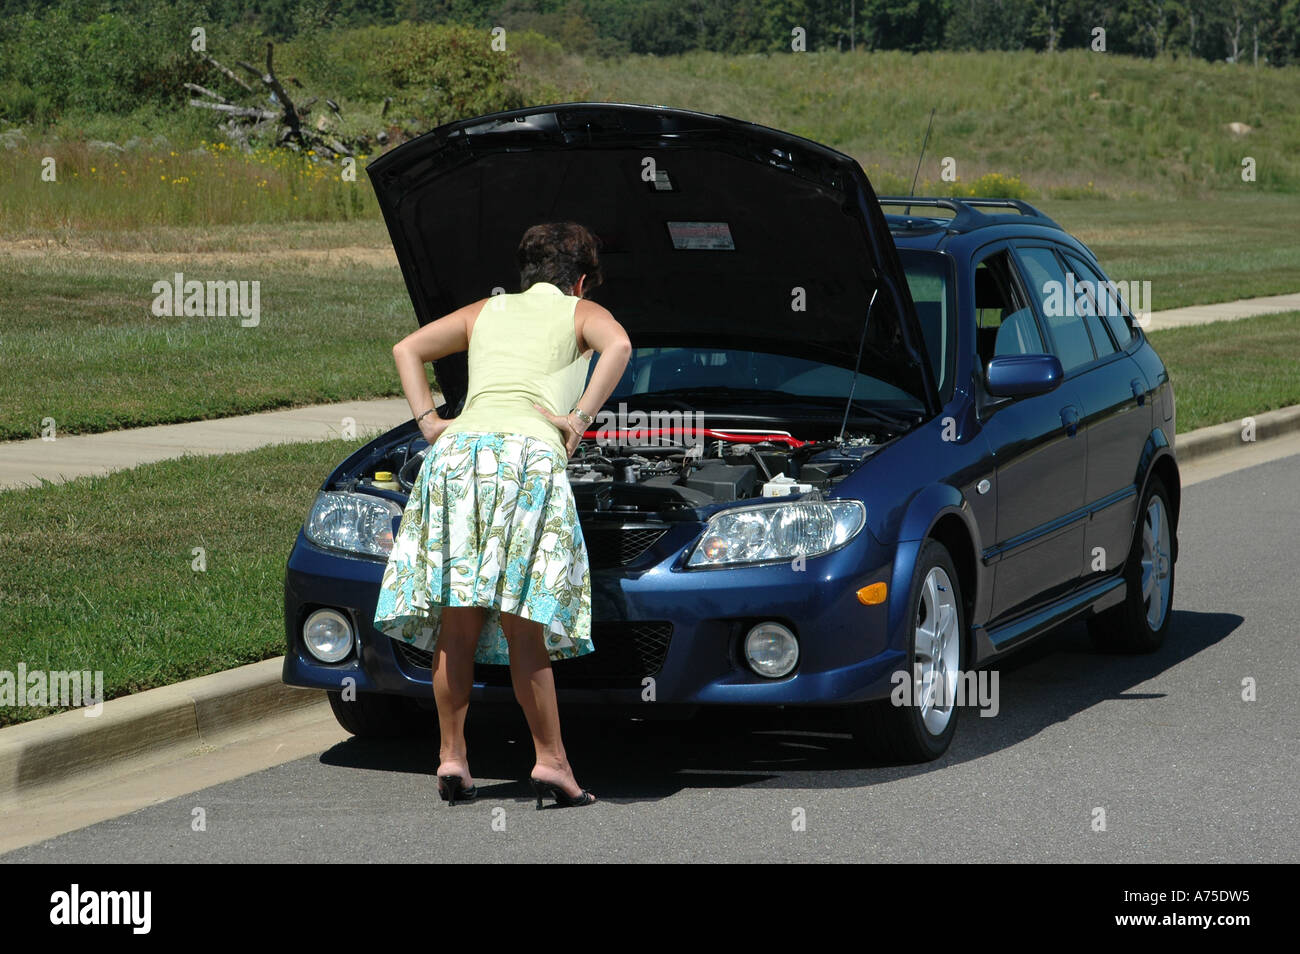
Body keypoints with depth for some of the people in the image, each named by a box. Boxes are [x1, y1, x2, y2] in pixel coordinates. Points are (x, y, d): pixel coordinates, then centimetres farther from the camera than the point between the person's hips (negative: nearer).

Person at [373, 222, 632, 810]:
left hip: (458, 448, 3)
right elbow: (619, 347, -4)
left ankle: (451, 757, 6)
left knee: (457, 620, 5)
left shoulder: (487, 311, 29)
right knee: (521, 623, -3)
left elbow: (407, 349, 26)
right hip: (528, 453, -3)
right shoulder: (581, 314, 18)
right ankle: (550, 760, -3)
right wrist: (580, 418, -3)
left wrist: (429, 424, 18)